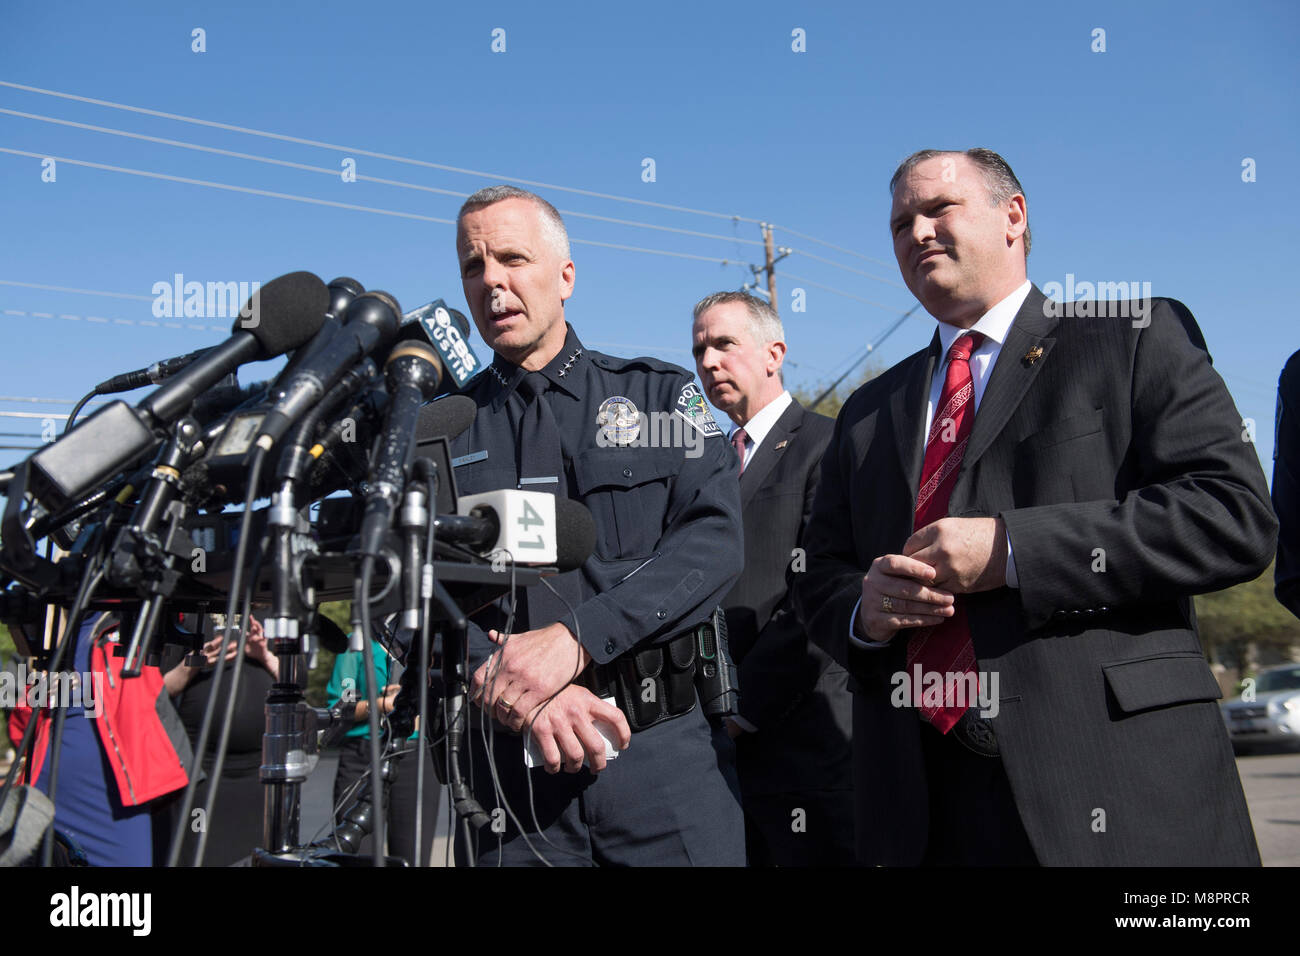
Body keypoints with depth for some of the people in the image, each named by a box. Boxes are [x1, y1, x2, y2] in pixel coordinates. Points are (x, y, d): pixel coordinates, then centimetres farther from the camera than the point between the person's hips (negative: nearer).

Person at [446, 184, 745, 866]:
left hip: (664, 753, 0)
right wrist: (508, 686, -19)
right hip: (502, 764, 1)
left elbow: (714, 540, -6)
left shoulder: (660, 394, 8)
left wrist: (573, 639, -18)